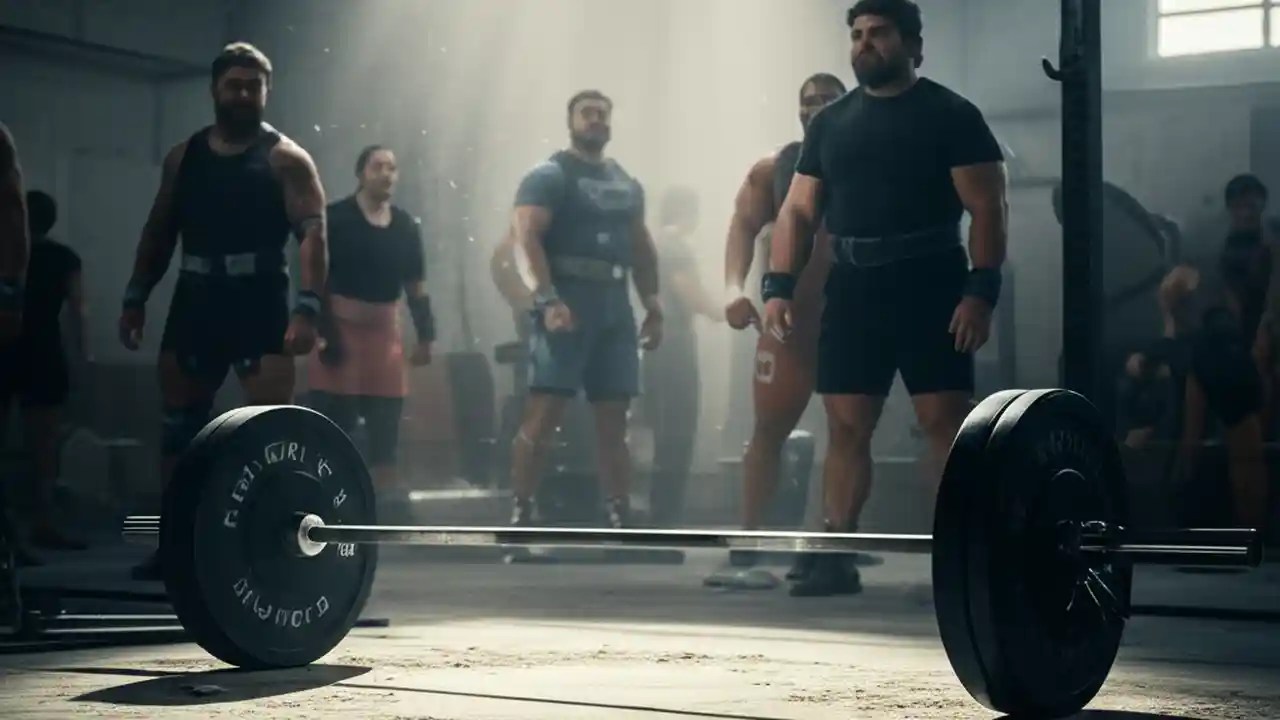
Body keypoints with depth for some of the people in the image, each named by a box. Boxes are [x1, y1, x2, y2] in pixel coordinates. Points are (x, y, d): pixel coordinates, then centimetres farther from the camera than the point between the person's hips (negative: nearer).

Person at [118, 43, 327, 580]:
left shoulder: (286, 159, -3)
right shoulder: (183, 157, 12)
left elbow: (313, 237, -12)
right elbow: (158, 231, 17)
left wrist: (307, 308, -25)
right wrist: (135, 298, 10)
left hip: (260, 303, -5)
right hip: (195, 301, 5)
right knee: (178, 422, 9)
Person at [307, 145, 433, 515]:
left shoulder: (406, 227, 8)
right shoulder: (334, 219, -7)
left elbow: (416, 287, 12)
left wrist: (425, 336, 6)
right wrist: (323, 332, -16)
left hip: (385, 330, 5)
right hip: (340, 327, -5)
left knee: (387, 414, 4)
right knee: (333, 414, -5)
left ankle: (385, 482, 11)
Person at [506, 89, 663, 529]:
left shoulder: (627, 185, 19)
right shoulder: (549, 177, -3)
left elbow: (641, 249, 24)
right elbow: (526, 238, -14)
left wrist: (653, 307, 16)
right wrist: (547, 299, -25)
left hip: (615, 307, 7)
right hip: (566, 304, -7)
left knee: (614, 420, 7)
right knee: (542, 414, -11)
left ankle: (620, 519, 11)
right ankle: (521, 514, -9)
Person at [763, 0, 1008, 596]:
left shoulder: (950, 115, -1)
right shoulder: (830, 122, 14)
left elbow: (988, 208, -6)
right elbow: (799, 211, 13)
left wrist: (981, 290, -17)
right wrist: (778, 286, 1)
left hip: (929, 285, -4)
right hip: (853, 287, 5)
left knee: (946, 421, -7)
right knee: (845, 425, 4)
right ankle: (836, 558, 9)